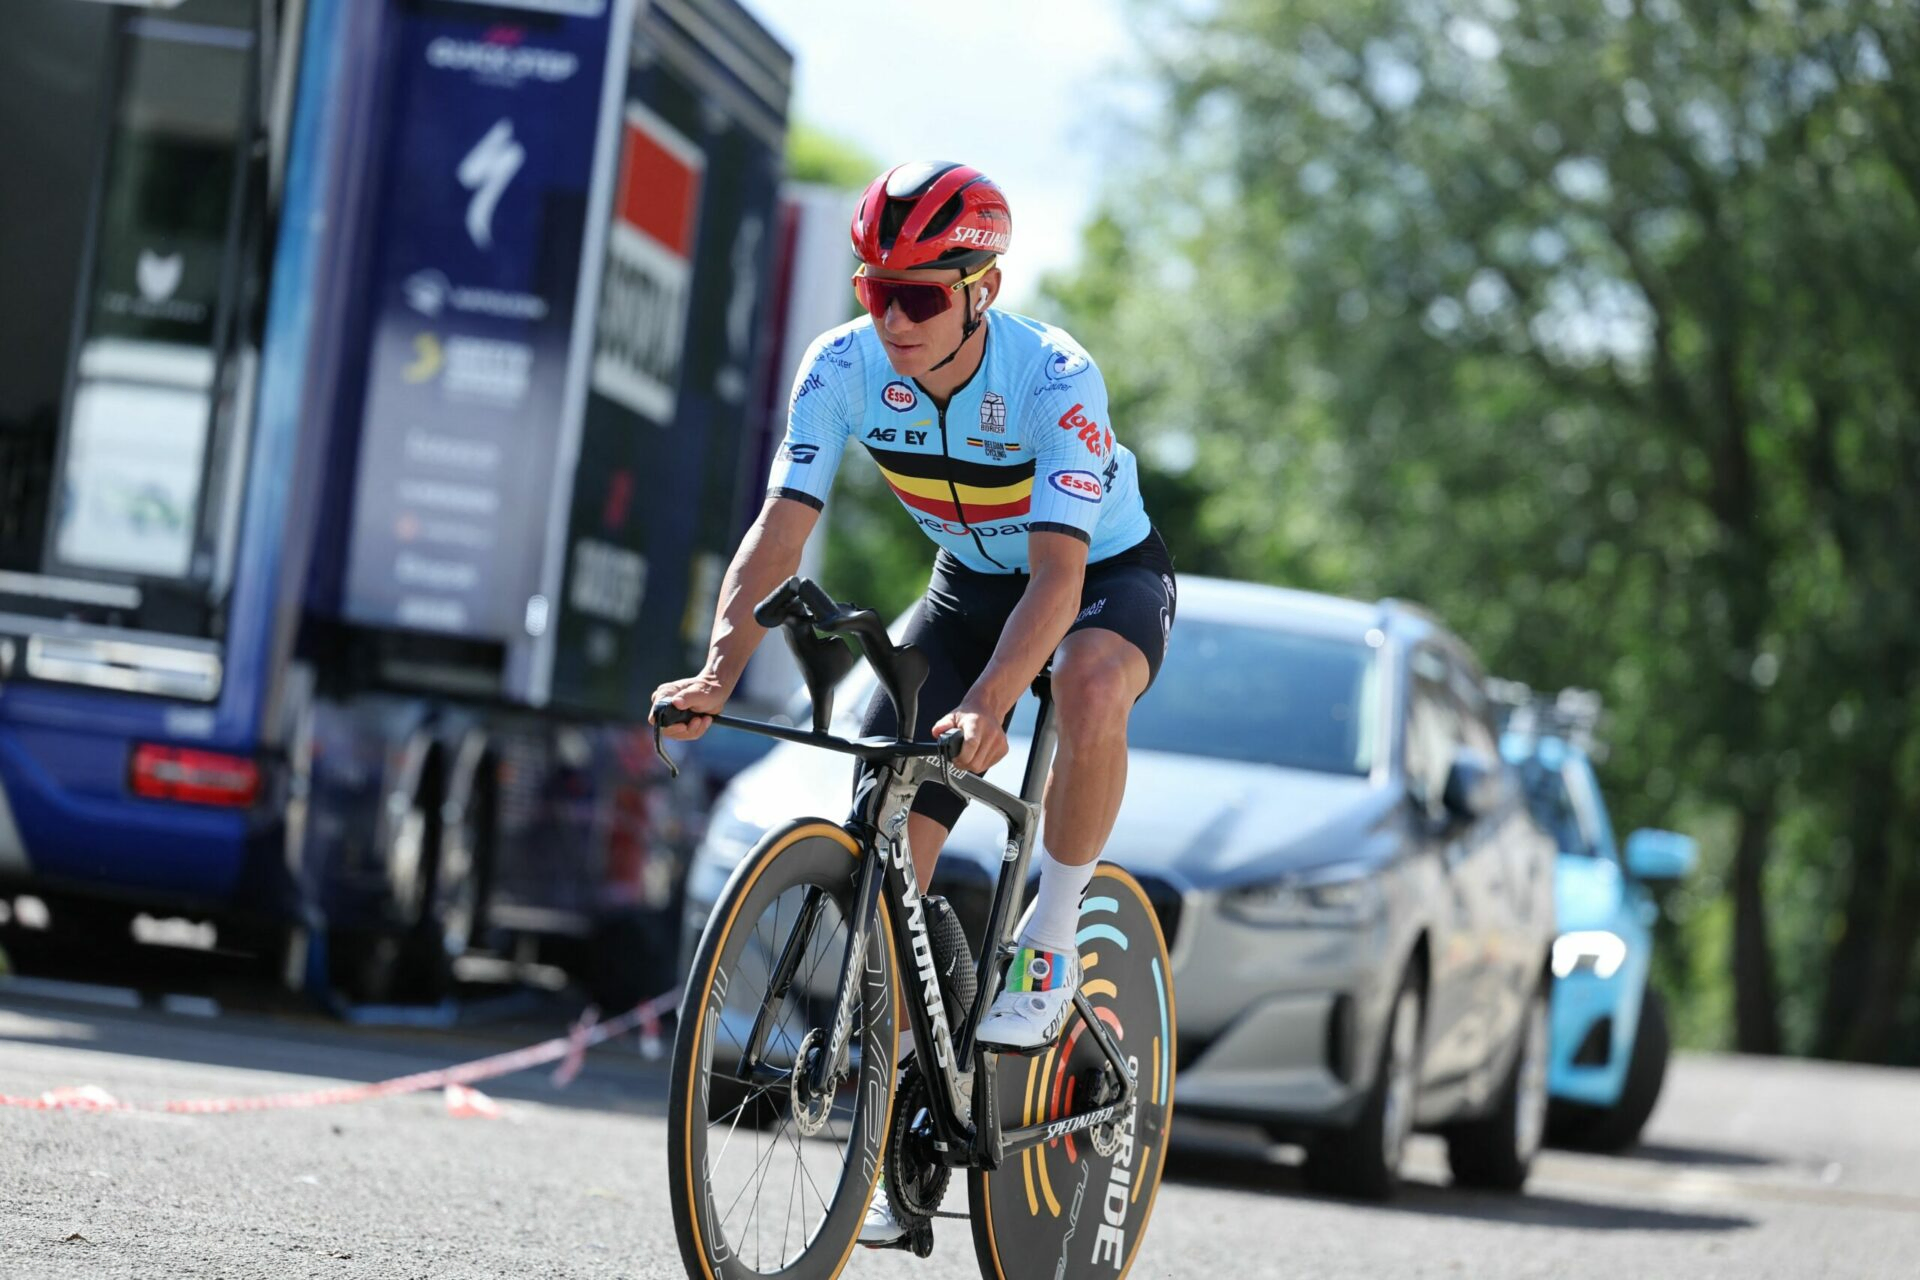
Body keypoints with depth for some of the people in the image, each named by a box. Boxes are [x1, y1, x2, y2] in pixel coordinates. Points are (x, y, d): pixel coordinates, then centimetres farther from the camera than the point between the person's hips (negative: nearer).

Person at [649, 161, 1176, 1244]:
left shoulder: (1055, 379, -34)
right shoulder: (844, 368, -22)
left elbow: (1058, 572, -42)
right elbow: (781, 530, -24)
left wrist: (984, 709, -57)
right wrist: (720, 672, -40)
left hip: (1108, 572, -4)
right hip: (973, 579, 4)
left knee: (1092, 685, -40)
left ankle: (1051, 942, -18)